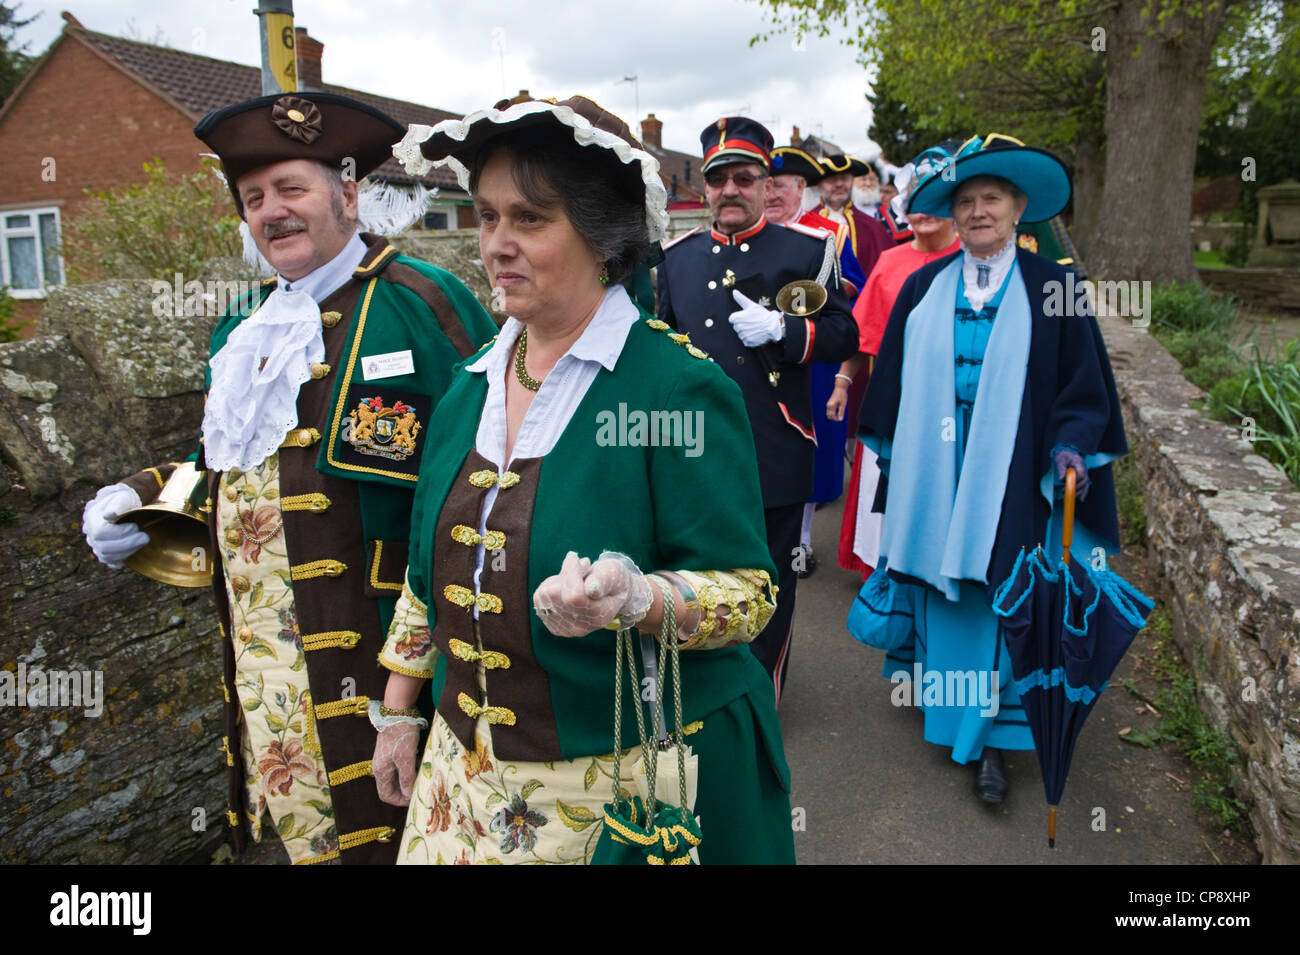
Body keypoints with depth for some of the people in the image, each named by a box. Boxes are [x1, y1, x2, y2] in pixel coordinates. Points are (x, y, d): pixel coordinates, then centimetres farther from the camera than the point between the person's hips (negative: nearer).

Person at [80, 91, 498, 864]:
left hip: (377, 658, -7)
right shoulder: (247, 329, 14)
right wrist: (140, 500, 7)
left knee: (383, 834, 4)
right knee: (301, 830, 18)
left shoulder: (417, 302, -9)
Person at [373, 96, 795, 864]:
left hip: (632, 788, -5)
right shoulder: (473, 386, 3)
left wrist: (635, 597, -34)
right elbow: (433, 569, 11)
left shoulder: (680, 387, -17)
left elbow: (748, 592, -16)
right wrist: (400, 714, 13)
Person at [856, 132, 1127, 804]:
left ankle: (992, 740, 11)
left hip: (1007, 477, -2)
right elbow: (893, 376, 12)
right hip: (933, 473, 2)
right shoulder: (923, 288, 5)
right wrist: (890, 453, 11)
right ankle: (941, 702, 28)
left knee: (999, 595, 0)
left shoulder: (1051, 289, 0)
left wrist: (1070, 446, -13)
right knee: (940, 589, 9)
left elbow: (1082, 384, 2)